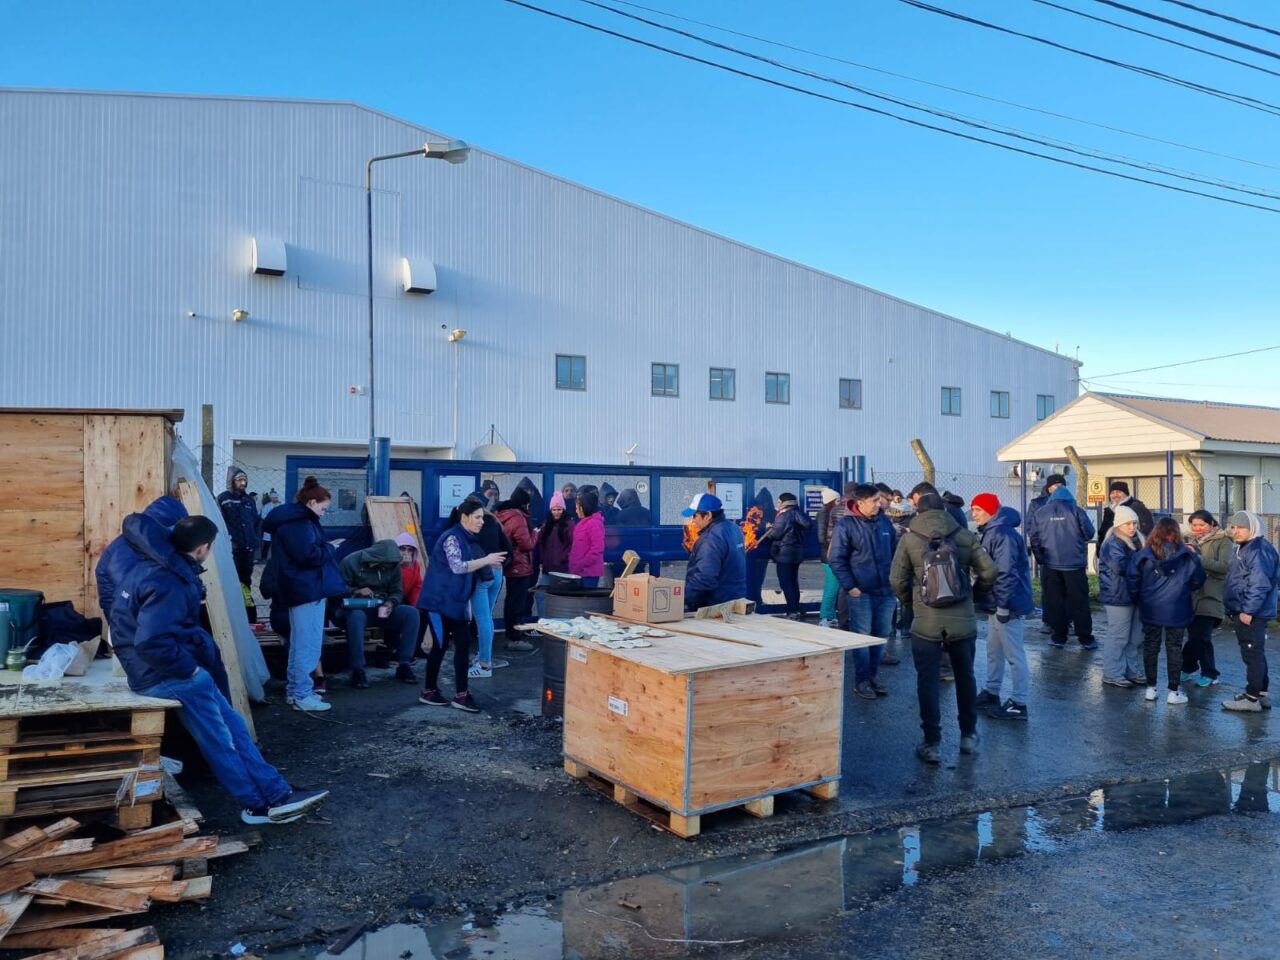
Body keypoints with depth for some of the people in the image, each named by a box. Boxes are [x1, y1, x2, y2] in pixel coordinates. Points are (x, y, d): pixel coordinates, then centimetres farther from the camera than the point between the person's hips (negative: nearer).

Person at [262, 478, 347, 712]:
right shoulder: (298, 523, -16)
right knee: (308, 643, -7)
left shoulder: (294, 519, 17)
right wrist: (329, 548, -8)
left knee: (301, 642, 17)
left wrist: (324, 549, 5)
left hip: (303, 587, 11)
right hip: (307, 588, -11)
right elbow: (308, 554, -26)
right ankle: (301, 695, -3)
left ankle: (296, 690, 25)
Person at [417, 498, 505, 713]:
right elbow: (457, 567, -25)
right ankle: (429, 692, 10)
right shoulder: (452, 537, -14)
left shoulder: (467, 539, 14)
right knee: (440, 645, -1)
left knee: (463, 644, 5)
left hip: (456, 602, 9)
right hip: (440, 601, -9)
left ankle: (461, 694, 9)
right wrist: (486, 560, -24)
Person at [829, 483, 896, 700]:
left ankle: (873, 675, 25)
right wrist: (850, 587, -14)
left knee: (881, 636, 12)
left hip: (886, 591, 5)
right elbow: (836, 559, -9)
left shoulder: (885, 521, 7)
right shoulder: (846, 525, -10)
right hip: (861, 592, -5)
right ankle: (861, 680, 10)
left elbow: (894, 553, 17)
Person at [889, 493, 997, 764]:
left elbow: (897, 581, -4)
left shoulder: (909, 540, -4)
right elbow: (990, 572, -3)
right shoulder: (965, 537, 0)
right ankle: (968, 735, 31)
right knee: (965, 677, 19)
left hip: (926, 624, -2)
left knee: (927, 682, 6)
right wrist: (974, 593, 15)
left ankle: (932, 743, 8)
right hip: (963, 622, 2)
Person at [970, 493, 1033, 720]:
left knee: (1014, 654, -3)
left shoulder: (1002, 534, -20)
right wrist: (995, 604, 21)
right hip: (995, 604, 11)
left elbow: (1006, 573, -25)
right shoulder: (988, 533, 13)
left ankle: (1019, 704, 4)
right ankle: (991, 692, 32)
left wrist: (1003, 605, -24)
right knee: (994, 650, 19)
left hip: (1007, 606, -11)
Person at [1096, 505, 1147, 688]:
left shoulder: (1136, 541, 15)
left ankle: (1134, 672, 26)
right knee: (1118, 637, -4)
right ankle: (1112, 675, 3)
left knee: (1135, 638, 15)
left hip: (1134, 595, 9)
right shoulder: (1113, 544, -15)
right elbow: (1120, 565, -28)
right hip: (1118, 597, -9)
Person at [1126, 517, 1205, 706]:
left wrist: (1139, 600, 10)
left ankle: (1151, 688, 17)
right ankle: (1174, 691, 12)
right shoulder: (1186, 555, -7)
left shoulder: (1143, 555, -7)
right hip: (1177, 610, -1)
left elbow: (1133, 581, -6)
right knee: (1174, 648, 8)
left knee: (1150, 647, 12)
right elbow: (1198, 580, 2)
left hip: (1150, 610, 1)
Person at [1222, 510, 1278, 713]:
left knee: (1252, 654, -5)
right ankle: (1262, 693, 27)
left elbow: (1259, 584, -25)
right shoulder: (1244, 549, 16)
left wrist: (1248, 610, -23)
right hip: (1245, 611, 11)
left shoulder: (1258, 550, -18)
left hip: (1251, 613, -11)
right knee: (1255, 653, 17)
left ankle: (1252, 698, -1)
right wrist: (1241, 610, 23)